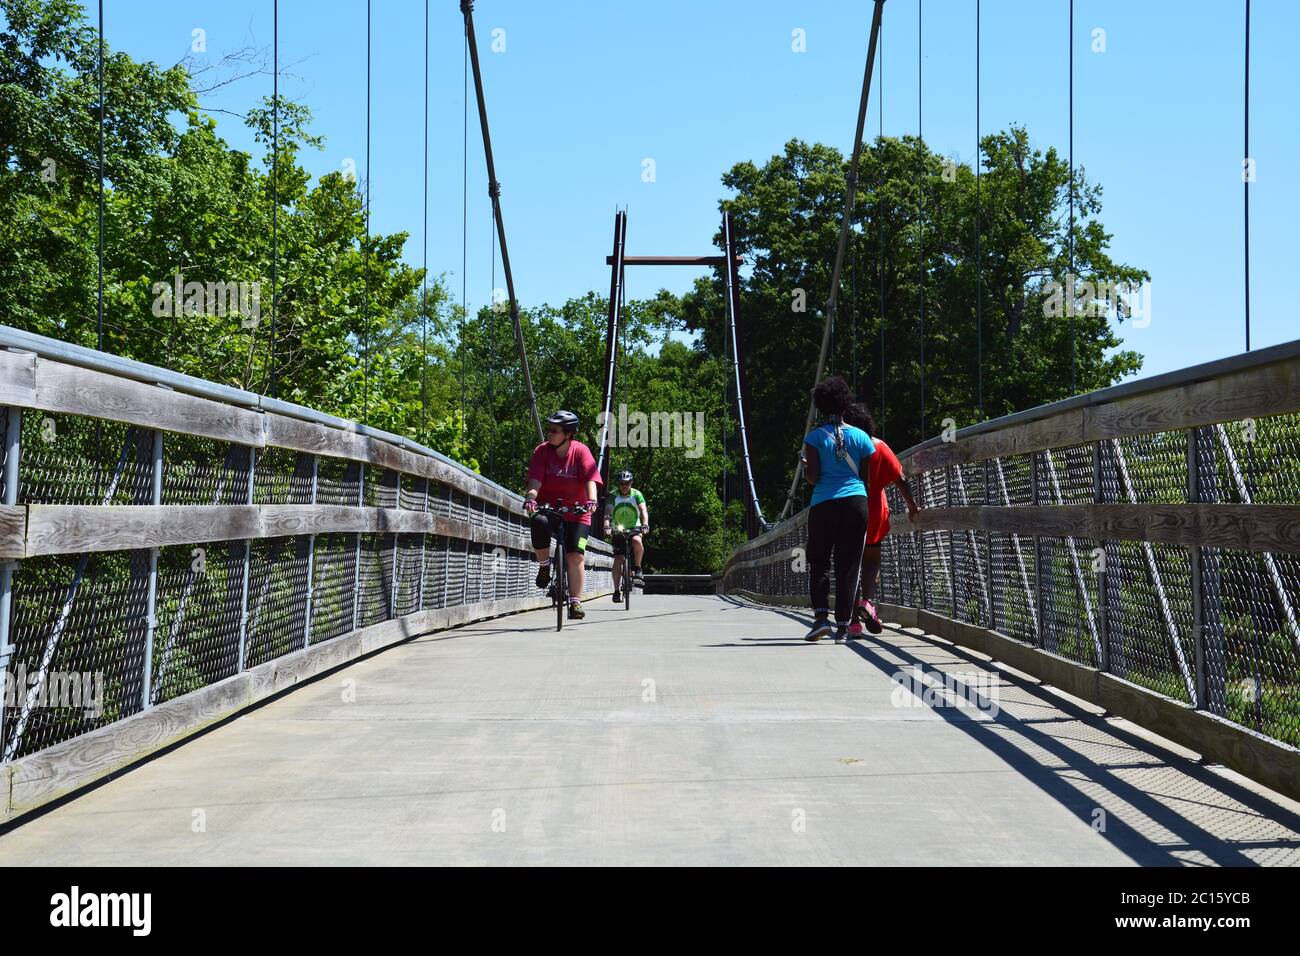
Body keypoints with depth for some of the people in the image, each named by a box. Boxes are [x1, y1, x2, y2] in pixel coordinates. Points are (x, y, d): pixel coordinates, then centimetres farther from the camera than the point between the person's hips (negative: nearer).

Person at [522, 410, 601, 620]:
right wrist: (531, 498, -39)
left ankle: (575, 602, 4)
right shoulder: (542, 451, -8)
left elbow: (590, 479, -22)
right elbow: (535, 480, -19)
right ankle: (544, 566, -10)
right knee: (539, 523, -34)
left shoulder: (581, 451, -10)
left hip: (576, 512, 0)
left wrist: (591, 501, -40)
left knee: (576, 556, -9)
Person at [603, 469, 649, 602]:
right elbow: (607, 512, -21)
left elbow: (643, 511, -22)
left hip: (634, 529, -1)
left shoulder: (636, 495, -10)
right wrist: (606, 527, -40)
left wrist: (645, 525, -41)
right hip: (618, 531, 1)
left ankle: (637, 569, -15)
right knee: (618, 560, -10)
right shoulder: (613, 496, -10)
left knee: (637, 541, -35)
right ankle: (617, 590, -5)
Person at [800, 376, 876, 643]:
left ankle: (821, 617, -5)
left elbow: (812, 477, -8)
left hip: (824, 504, -2)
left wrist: (804, 465, 13)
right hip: (856, 502, 2)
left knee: (818, 562, 12)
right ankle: (842, 626, 3)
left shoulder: (815, 437, -1)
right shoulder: (861, 436, 6)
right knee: (848, 566, 5)